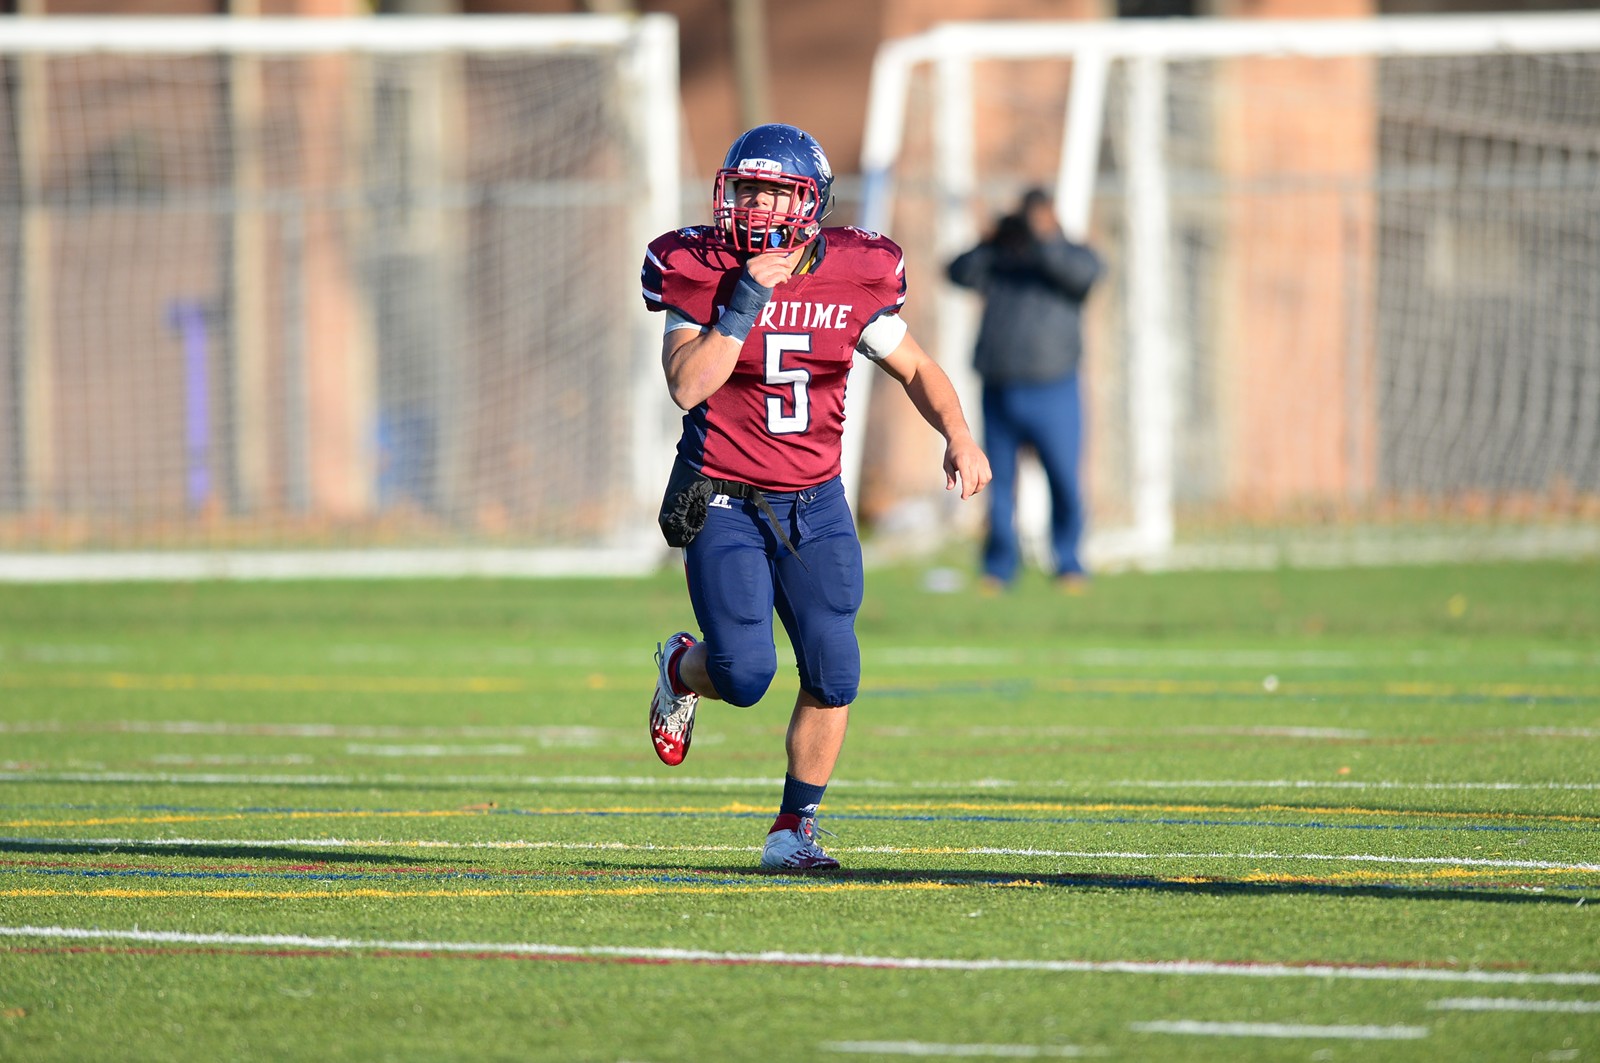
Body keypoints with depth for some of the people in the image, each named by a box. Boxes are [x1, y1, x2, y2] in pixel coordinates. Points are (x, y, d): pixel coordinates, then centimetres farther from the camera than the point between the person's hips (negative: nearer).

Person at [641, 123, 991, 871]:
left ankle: (794, 827, 10)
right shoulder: (702, 272, -9)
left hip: (814, 503, 3)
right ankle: (681, 669, 25)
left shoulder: (853, 277, -3)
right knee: (745, 676, -13)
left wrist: (958, 434, -8)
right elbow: (687, 386, -21)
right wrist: (746, 300, -25)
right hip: (724, 503, -3)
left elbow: (916, 369, 10)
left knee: (833, 675, -7)